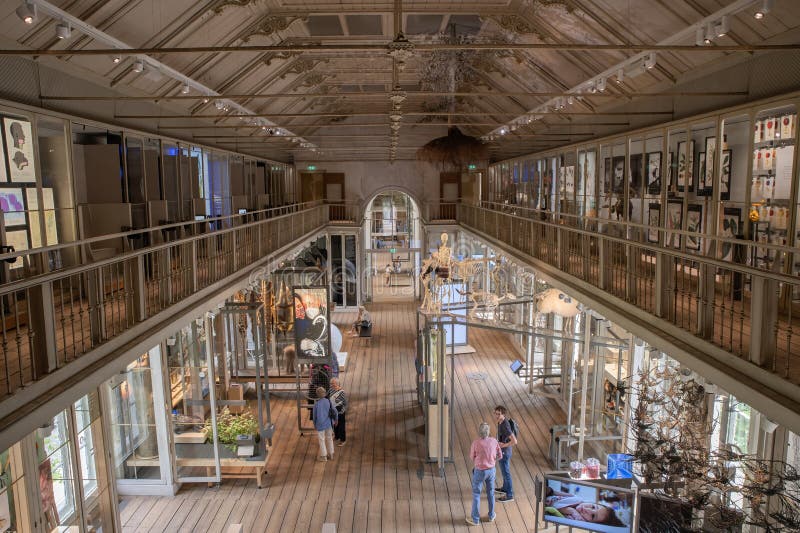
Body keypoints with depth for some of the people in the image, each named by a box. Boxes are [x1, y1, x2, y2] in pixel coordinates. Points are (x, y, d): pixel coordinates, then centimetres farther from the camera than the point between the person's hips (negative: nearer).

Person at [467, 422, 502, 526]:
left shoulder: (476, 443, -24)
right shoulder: (494, 441, -14)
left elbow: (472, 457, -8)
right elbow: (499, 455, -1)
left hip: (479, 471, -3)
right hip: (491, 470, 4)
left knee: (476, 494, 12)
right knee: (491, 492, 22)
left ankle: (475, 519, 21)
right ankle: (491, 515, 36)